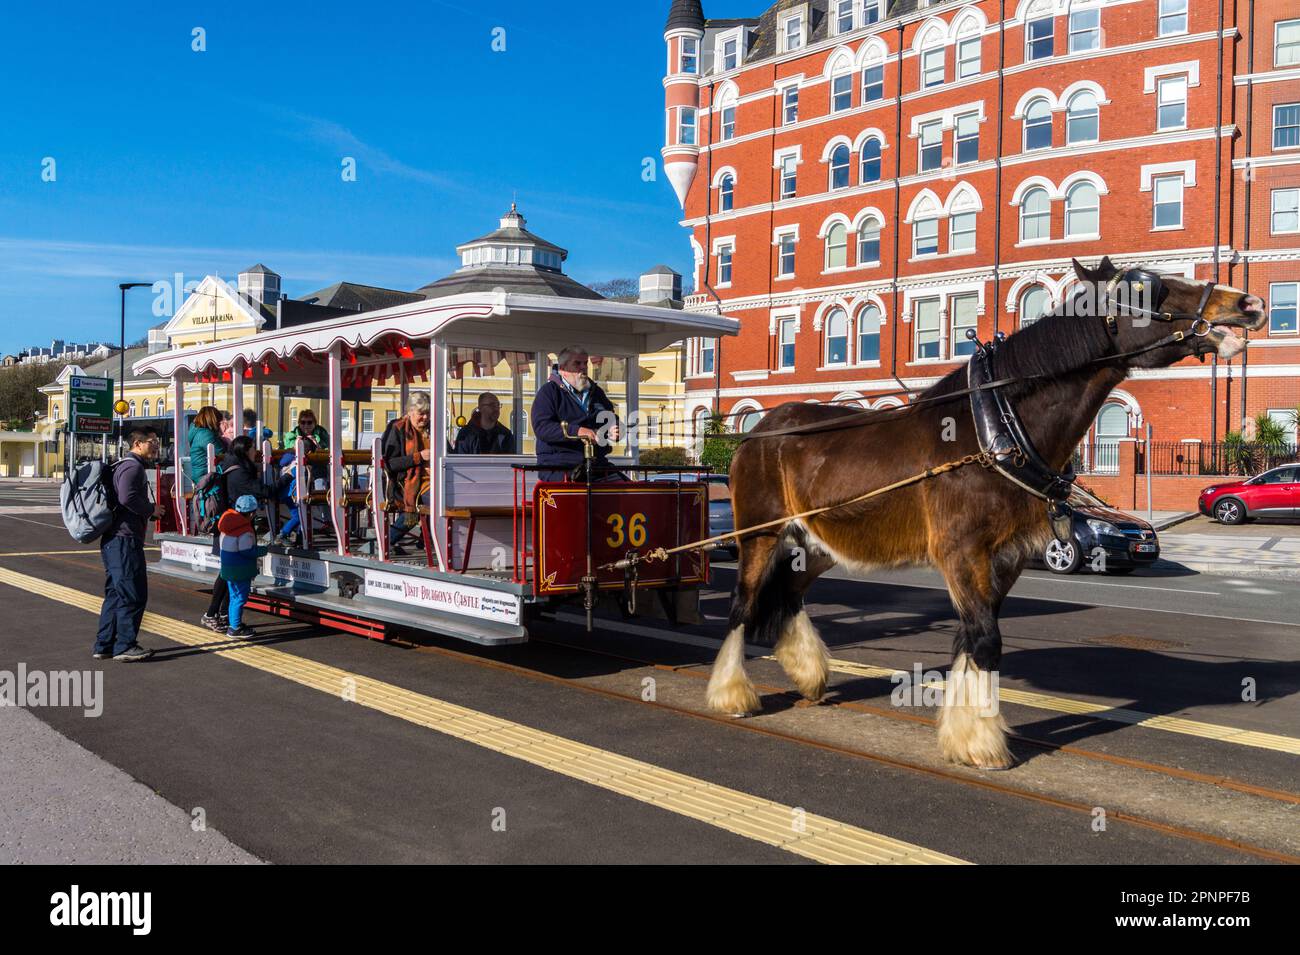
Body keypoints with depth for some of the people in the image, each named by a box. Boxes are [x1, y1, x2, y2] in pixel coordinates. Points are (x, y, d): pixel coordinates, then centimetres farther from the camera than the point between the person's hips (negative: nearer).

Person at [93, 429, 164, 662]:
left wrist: (150, 511, 14)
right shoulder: (132, 466, -11)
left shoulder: (124, 465, 23)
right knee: (133, 594, -6)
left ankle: (104, 645, 19)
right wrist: (152, 509, -12)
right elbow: (127, 497, -26)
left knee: (115, 593, 15)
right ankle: (125, 646, -2)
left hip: (113, 541, 11)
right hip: (125, 540, -11)